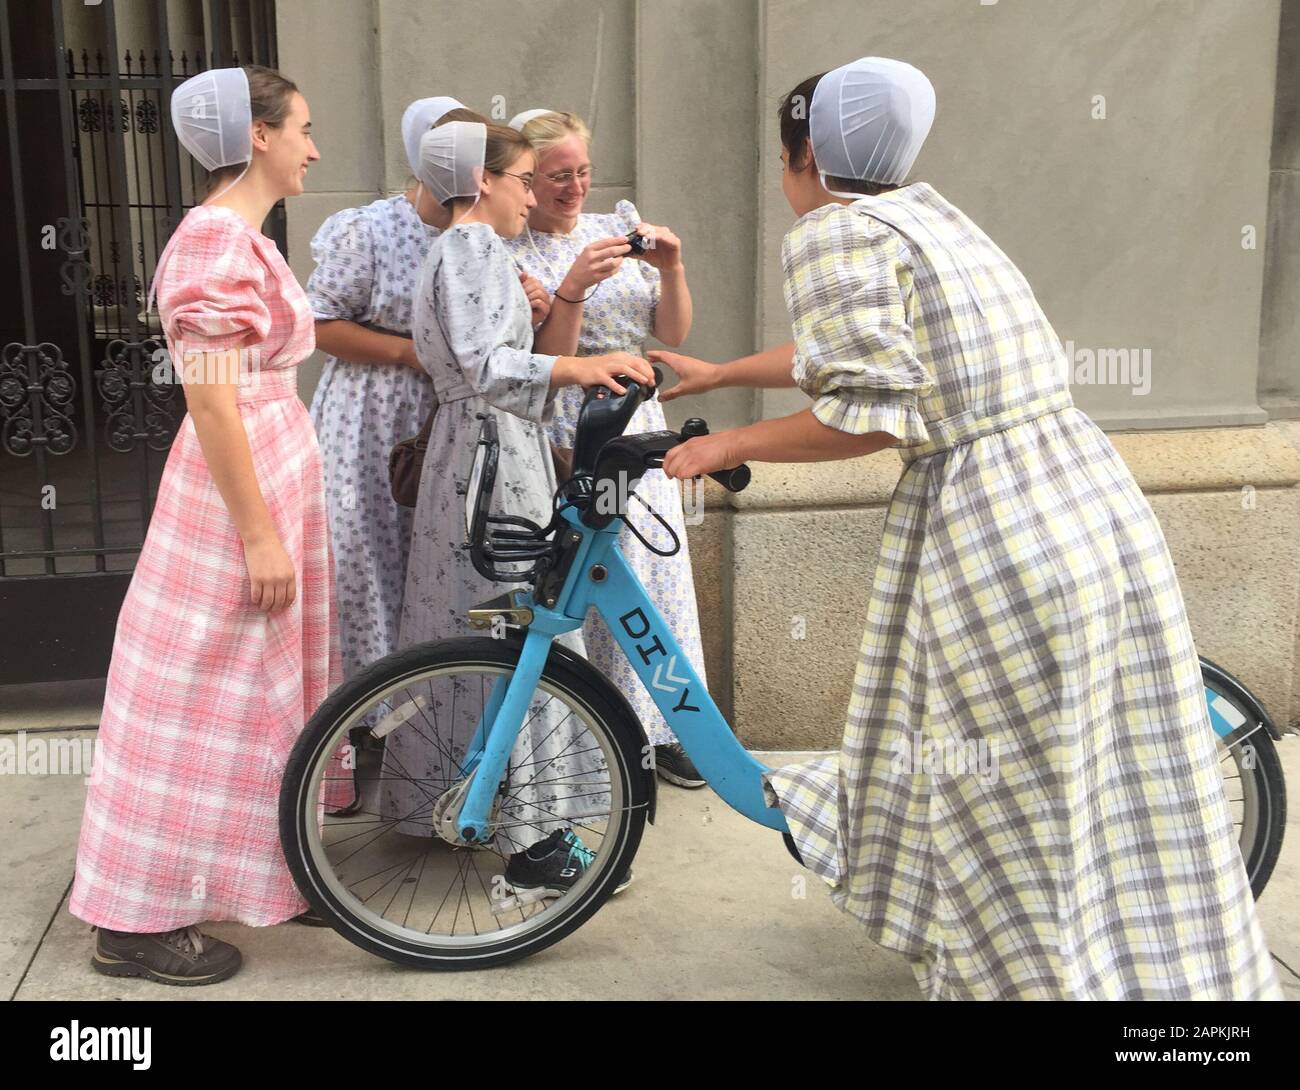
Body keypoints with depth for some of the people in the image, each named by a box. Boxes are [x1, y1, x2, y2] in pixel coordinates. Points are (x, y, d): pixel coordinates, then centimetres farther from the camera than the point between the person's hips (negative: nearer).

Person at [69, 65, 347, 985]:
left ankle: (265, 875, 32)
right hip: (241, 492, -10)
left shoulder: (244, 239, 14)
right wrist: (259, 533, -22)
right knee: (204, 698, -2)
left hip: (275, 475, 10)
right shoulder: (215, 240, -17)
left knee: (263, 687, 17)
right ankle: (136, 920, 11)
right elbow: (211, 400, -22)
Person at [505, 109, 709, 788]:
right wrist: (575, 285, -25)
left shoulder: (619, 225, 8)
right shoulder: (508, 255, -4)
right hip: (564, 433, -5)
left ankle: (655, 727, 21)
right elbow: (543, 362, -13)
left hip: (635, 423, 5)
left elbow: (673, 335, 6)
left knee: (651, 573, 8)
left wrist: (671, 269, -10)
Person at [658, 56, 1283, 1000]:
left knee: (1014, 823, 6)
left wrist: (727, 448, -1)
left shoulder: (834, 233, -7)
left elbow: (868, 414, -15)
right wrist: (717, 373, 44)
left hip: (999, 543, -9)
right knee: (1123, 812, 21)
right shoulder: (925, 213, 20)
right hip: (1098, 502, 9)